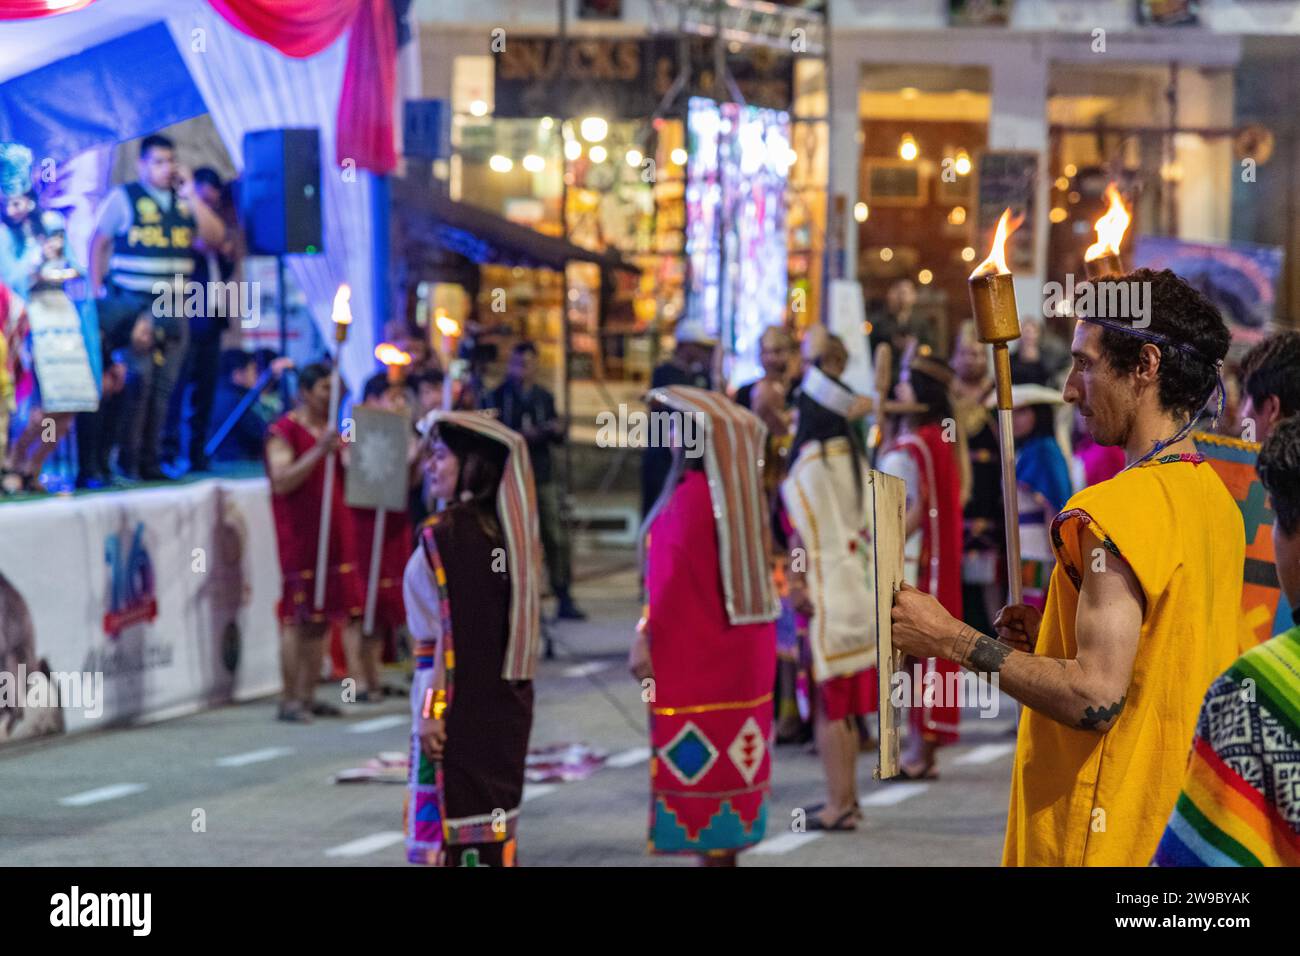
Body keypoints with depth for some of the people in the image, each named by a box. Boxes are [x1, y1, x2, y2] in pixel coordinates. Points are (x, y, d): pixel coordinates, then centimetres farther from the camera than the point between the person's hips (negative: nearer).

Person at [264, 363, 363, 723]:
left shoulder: (332, 430, 18)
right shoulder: (284, 431, -7)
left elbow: (344, 479, 24)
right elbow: (281, 481, -18)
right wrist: (319, 451, -24)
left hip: (334, 536, 8)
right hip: (299, 535, -8)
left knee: (321, 619, 7)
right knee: (296, 618, -8)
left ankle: (308, 695, 13)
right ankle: (290, 700, -6)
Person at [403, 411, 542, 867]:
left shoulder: (443, 536, -15)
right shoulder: (512, 530, 7)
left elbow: (441, 637, -16)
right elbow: (521, 623, 11)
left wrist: (430, 713, -14)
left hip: (461, 704, -7)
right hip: (508, 702, 7)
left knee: (449, 820, -3)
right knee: (496, 822, 13)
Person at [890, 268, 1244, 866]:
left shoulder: (1117, 509, -19)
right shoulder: (1219, 503, 10)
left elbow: (1095, 697, -24)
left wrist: (954, 641, -16)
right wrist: (1054, 636, 13)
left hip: (1108, 837, -9)